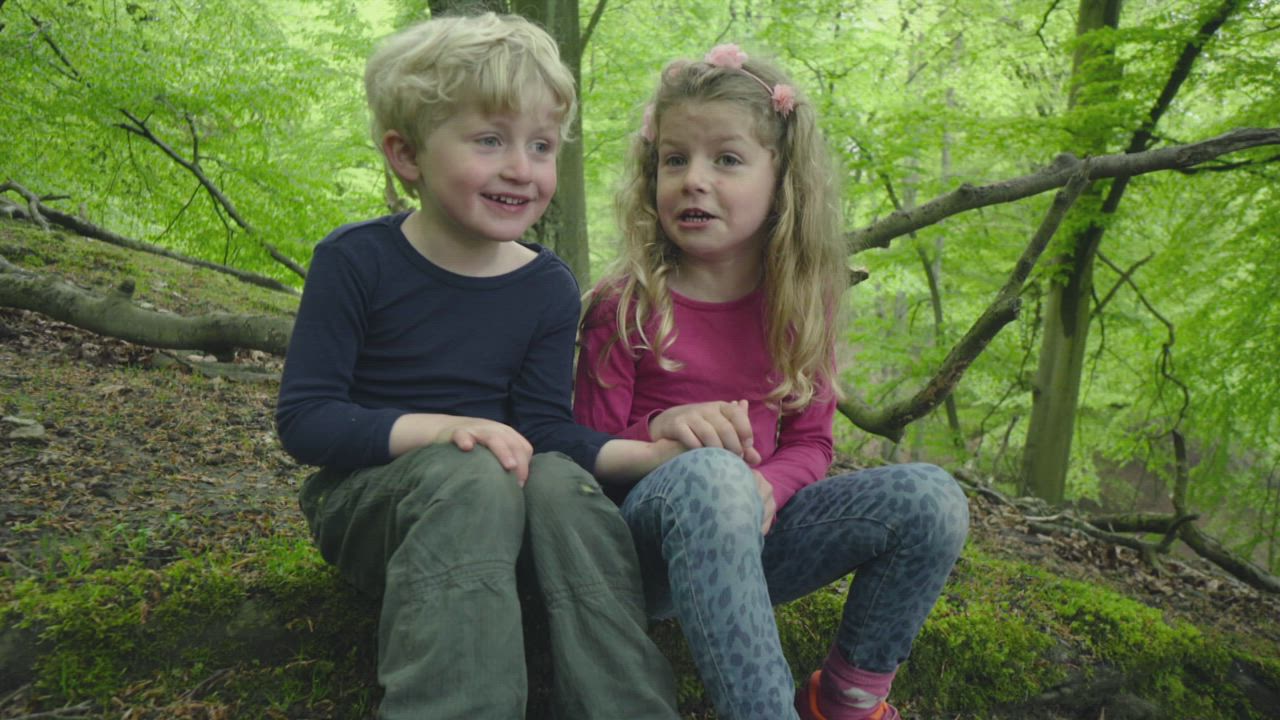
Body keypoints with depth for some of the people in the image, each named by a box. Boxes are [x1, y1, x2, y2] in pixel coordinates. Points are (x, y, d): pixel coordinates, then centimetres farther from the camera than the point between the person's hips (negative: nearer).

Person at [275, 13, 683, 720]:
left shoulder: (549, 286, 0)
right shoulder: (356, 260, -10)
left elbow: (544, 429, -3)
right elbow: (303, 417, -13)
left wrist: (649, 453, -21)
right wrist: (440, 429, -27)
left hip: (500, 486, 3)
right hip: (365, 494, -3)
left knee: (562, 479, -29)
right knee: (472, 474, -35)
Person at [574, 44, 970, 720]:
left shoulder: (799, 302, 4)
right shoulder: (625, 305, -6)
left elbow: (809, 443, 7)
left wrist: (764, 487, -17)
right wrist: (660, 431, -25)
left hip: (749, 537, 4)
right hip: (651, 538, -4)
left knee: (928, 496, -16)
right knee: (707, 473, -38)